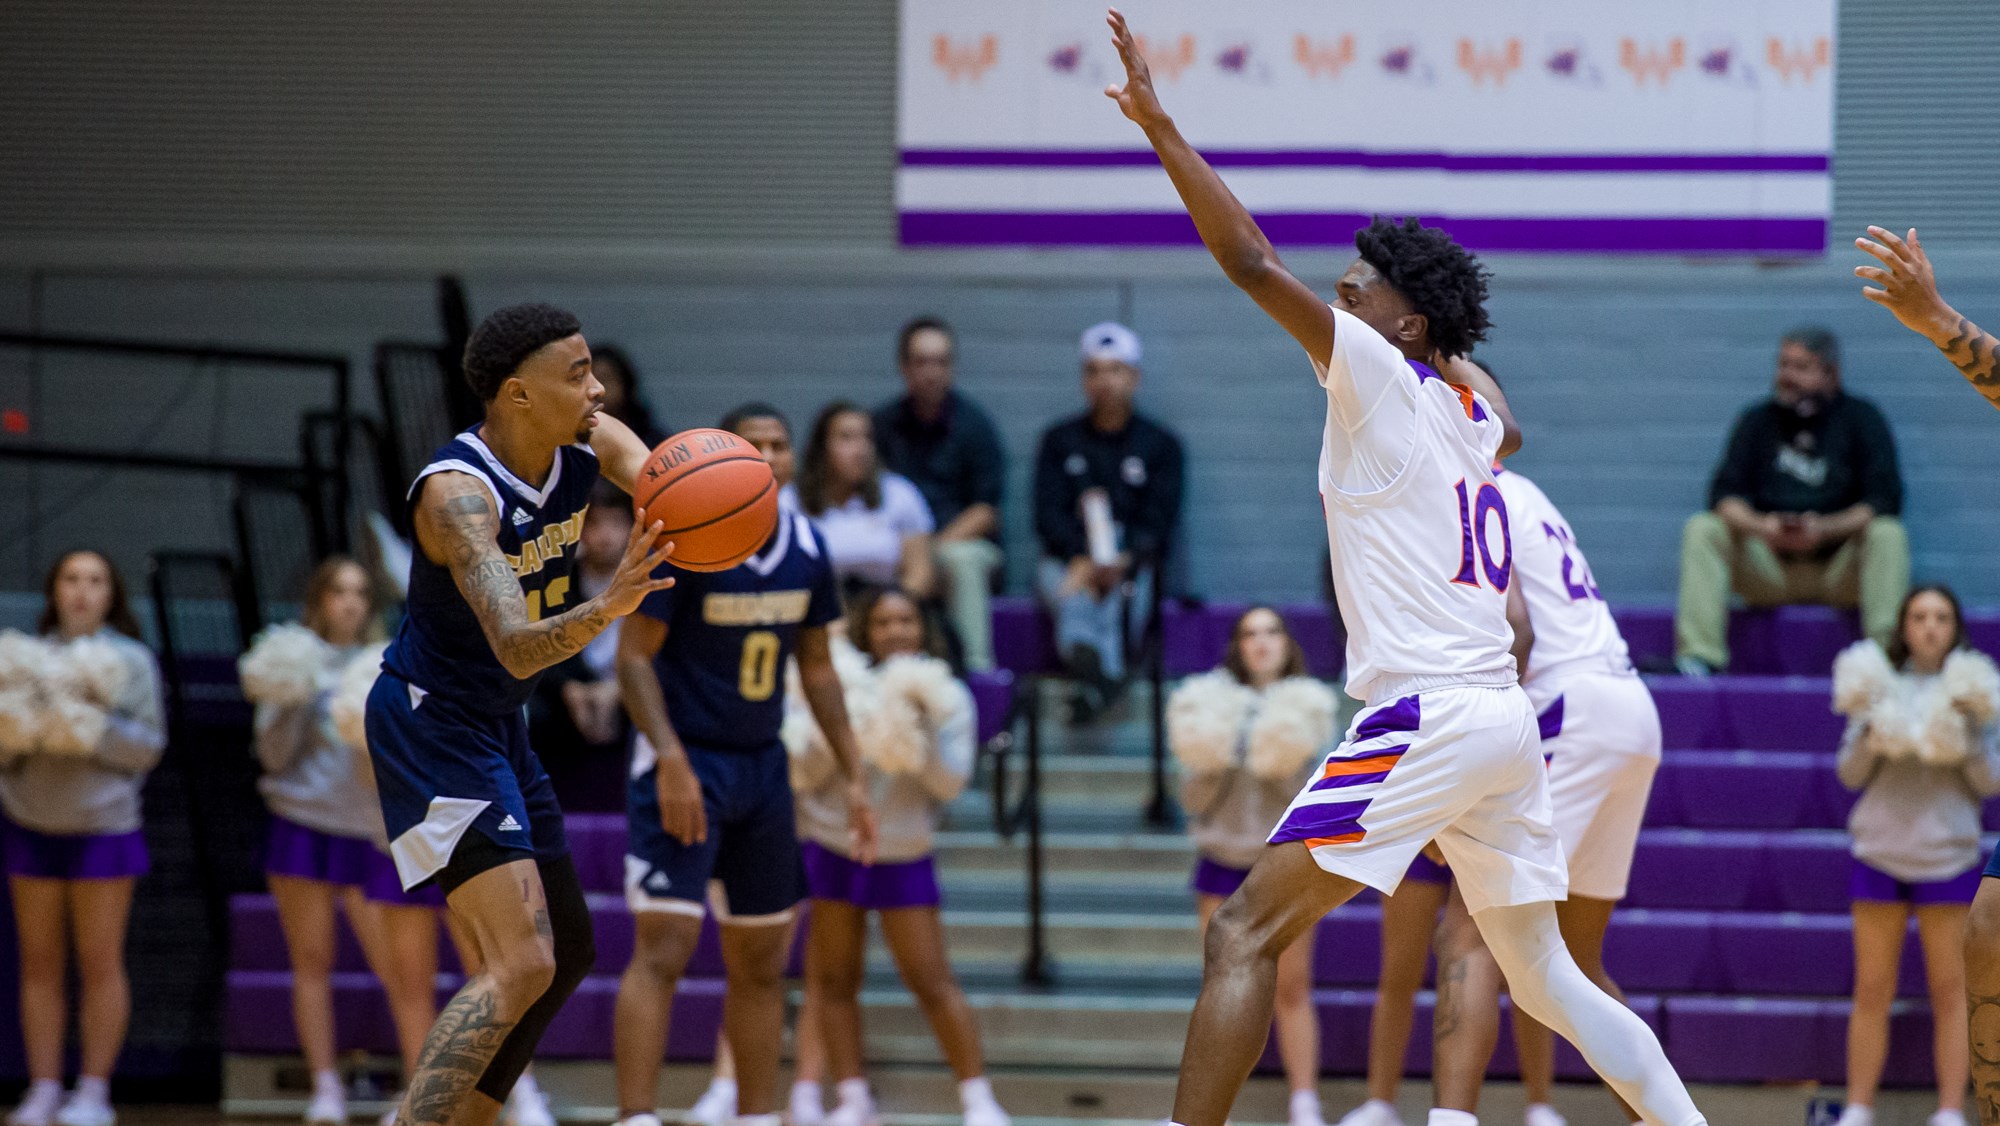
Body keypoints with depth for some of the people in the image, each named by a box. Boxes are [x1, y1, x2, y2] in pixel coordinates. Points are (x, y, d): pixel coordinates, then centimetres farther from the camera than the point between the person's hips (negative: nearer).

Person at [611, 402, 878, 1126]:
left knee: (762, 962, 11)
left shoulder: (805, 545, 4)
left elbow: (816, 664, 14)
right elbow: (634, 656, -15)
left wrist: (854, 776, 11)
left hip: (762, 767, 7)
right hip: (686, 765, -7)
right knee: (664, 948, -15)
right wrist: (672, 761, -25)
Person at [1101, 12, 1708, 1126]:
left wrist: (1160, 124, -10)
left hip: (1425, 712, -9)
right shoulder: (1473, 410, 18)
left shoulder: (1381, 377, -3)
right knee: (1545, 972, 17)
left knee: (1246, 932, -11)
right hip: (1505, 712, 9)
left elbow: (1254, 262, -13)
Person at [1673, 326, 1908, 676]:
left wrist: (1825, 529, -25)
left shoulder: (1861, 419, 3)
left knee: (1888, 535, -30)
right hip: (1769, 565, 2)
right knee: (1701, 529, -19)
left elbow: (1884, 500, -8)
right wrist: (1759, 526, -22)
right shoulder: (1759, 420, 10)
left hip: (1841, 570, -2)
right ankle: (1700, 657, -32)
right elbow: (1725, 493, 1)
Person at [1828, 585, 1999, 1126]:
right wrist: (1871, 731, -13)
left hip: (1947, 855, -1)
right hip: (1880, 852, 1)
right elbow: (1850, 774, 4)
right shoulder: (1880, 688, 7)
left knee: (1949, 991, 0)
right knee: (1873, 991, 3)